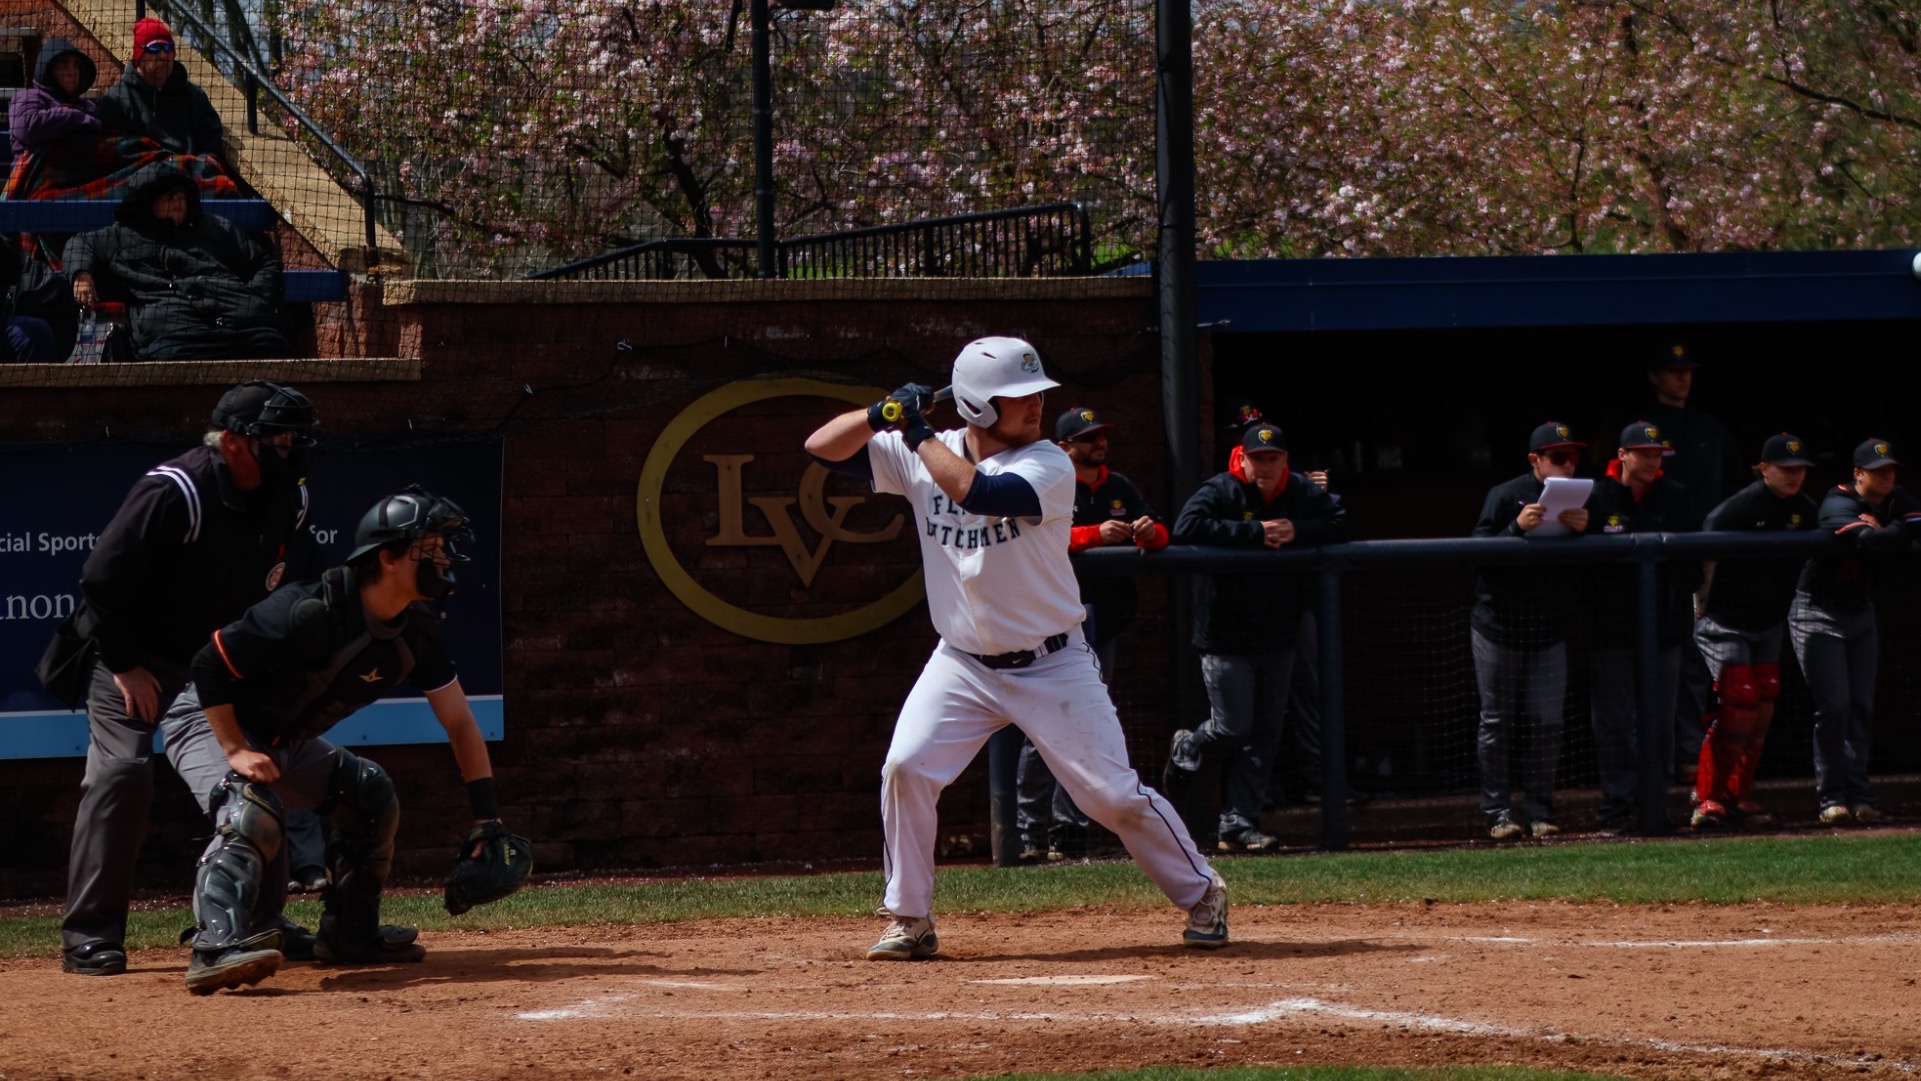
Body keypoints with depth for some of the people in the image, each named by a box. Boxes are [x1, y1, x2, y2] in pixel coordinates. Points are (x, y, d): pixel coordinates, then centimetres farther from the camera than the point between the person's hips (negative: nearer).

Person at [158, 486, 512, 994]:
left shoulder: (416, 630, -8)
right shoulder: (313, 613, -32)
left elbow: (459, 723, -1)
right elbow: (211, 665, -29)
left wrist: (487, 817, -8)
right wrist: (236, 752, -31)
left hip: (282, 741, 9)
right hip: (209, 722, -9)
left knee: (370, 792, 11)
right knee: (253, 810, -34)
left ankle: (349, 933, 21)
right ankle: (216, 948, -46)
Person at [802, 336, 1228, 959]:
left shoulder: (1048, 465, -14)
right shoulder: (919, 457, -2)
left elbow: (979, 492, -33)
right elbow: (823, 446, -3)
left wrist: (919, 437, -23)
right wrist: (885, 414, -19)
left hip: (1052, 666, -3)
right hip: (962, 664, 3)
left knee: (1114, 794, -4)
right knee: (906, 768, -15)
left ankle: (1201, 895, 16)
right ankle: (909, 921, -1)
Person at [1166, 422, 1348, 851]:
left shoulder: (1302, 494, 4)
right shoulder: (1220, 491, -12)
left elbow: (1339, 525, 2)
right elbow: (1187, 527, -26)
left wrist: (1296, 531, -16)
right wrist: (1255, 533, -25)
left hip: (1278, 639, 5)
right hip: (1226, 637, -5)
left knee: (1264, 735, 4)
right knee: (1232, 729, -4)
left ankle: (1238, 825, 9)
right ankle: (1185, 751, 29)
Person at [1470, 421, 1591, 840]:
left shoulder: (1576, 500, 7)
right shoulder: (1504, 496, -5)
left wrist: (1582, 532, -17)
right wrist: (1517, 528, -28)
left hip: (1549, 632, 3)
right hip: (1499, 628, -3)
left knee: (1548, 721, -2)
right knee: (1496, 722, 0)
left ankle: (1538, 810, 5)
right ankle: (1498, 811, 4)